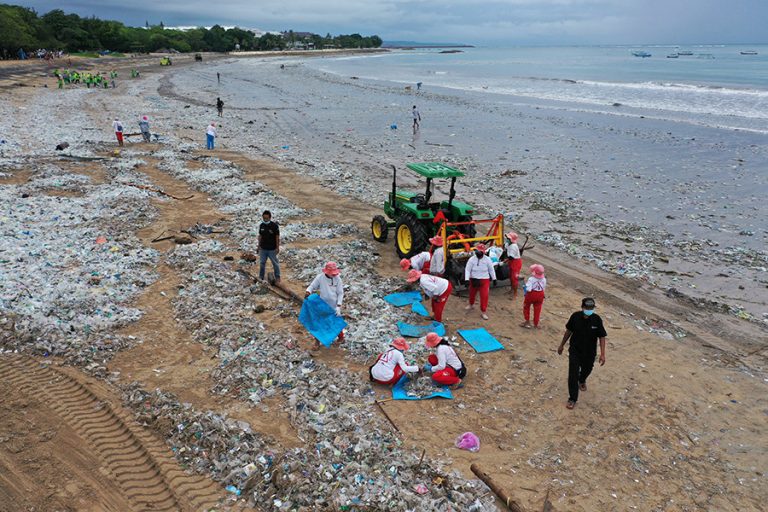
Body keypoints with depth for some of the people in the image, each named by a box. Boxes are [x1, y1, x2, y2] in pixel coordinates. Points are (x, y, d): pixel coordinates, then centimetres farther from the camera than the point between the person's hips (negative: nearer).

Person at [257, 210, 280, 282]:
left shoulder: (274, 226, -14)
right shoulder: (261, 225, 0)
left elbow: (277, 237, -10)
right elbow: (260, 236, 9)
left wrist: (277, 247, -11)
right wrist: (259, 246, 10)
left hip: (272, 249, -4)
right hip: (263, 249, 4)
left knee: (275, 263, 8)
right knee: (262, 263, 13)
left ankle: (277, 277, 22)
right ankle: (261, 277, 26)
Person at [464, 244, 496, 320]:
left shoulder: (487, 260, -10)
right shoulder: (471, 259, -11)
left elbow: (491, 269, 2)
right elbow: (467, 269, -11)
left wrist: (493, 279, 9)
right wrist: (467, 279, -22)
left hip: (484, 280, -2)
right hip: (473, 279, 2)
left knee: (484, 295, -9)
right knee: (472, 293, 21)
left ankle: (484, 311, 2)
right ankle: (471, 304, 50)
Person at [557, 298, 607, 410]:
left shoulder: (597, 320, -20)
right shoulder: (575, 316, -18)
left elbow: (602, 337, -11)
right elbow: (569, 331, -2)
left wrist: (602, 354, -15)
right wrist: (562, 345, 8)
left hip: (590, 353, 1)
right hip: (575, 351, -1)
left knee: (586, 369, 25)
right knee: (573, 374, -6)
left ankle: (582, 381, 61)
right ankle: (572, 399, 6)